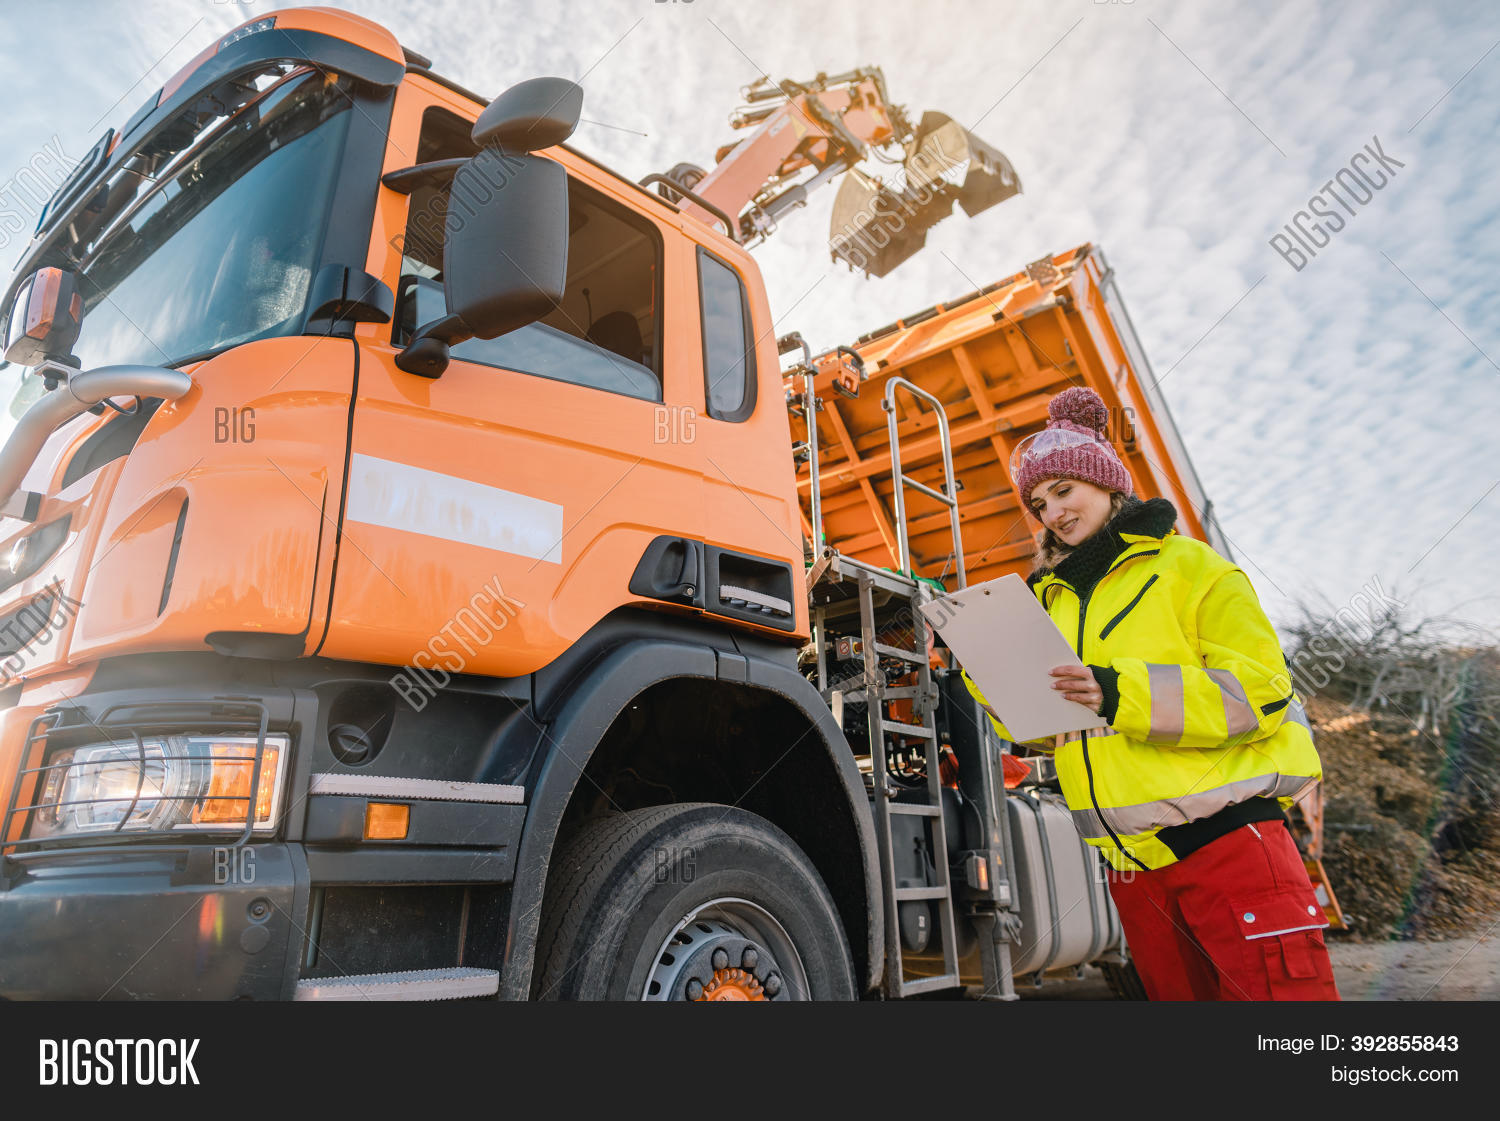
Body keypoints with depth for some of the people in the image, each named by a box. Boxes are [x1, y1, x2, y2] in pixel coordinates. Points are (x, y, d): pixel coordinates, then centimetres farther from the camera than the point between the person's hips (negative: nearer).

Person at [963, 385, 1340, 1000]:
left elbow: (1259, 689, -13)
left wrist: (1121, 693, -24)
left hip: (1227, 839, -5)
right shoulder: (1052, 597, 13)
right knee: (1177, 991, 15)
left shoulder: (1187, 564, -2)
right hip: (1132, 867, 6)